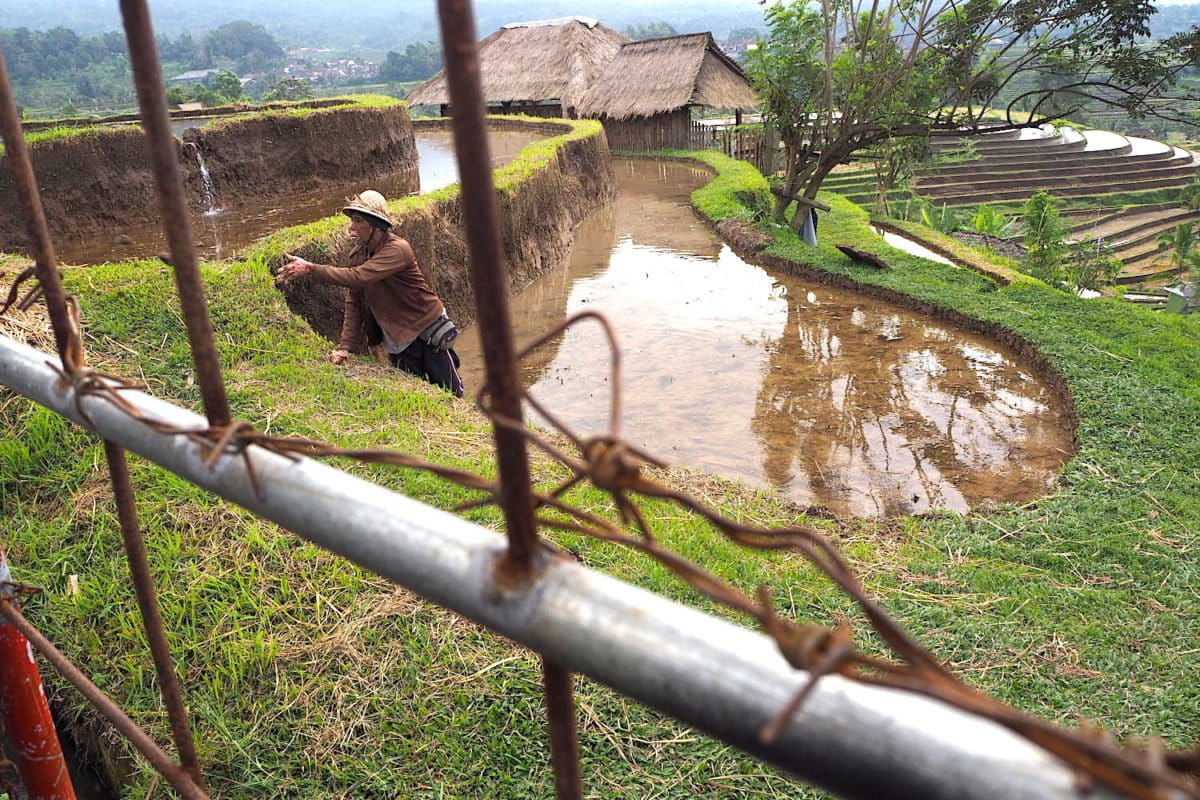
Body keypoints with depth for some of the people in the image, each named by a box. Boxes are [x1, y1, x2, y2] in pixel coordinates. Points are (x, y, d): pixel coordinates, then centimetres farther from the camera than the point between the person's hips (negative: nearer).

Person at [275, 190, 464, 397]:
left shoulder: (397, 249, -22)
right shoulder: (358, 255, 1)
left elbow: (359, 277, -36)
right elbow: (353, 303, 1)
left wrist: (311, 269, -39)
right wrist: (346, 346, -9)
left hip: (429, 334, -6)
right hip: (398, 344, 6)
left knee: (451, 396, 4)